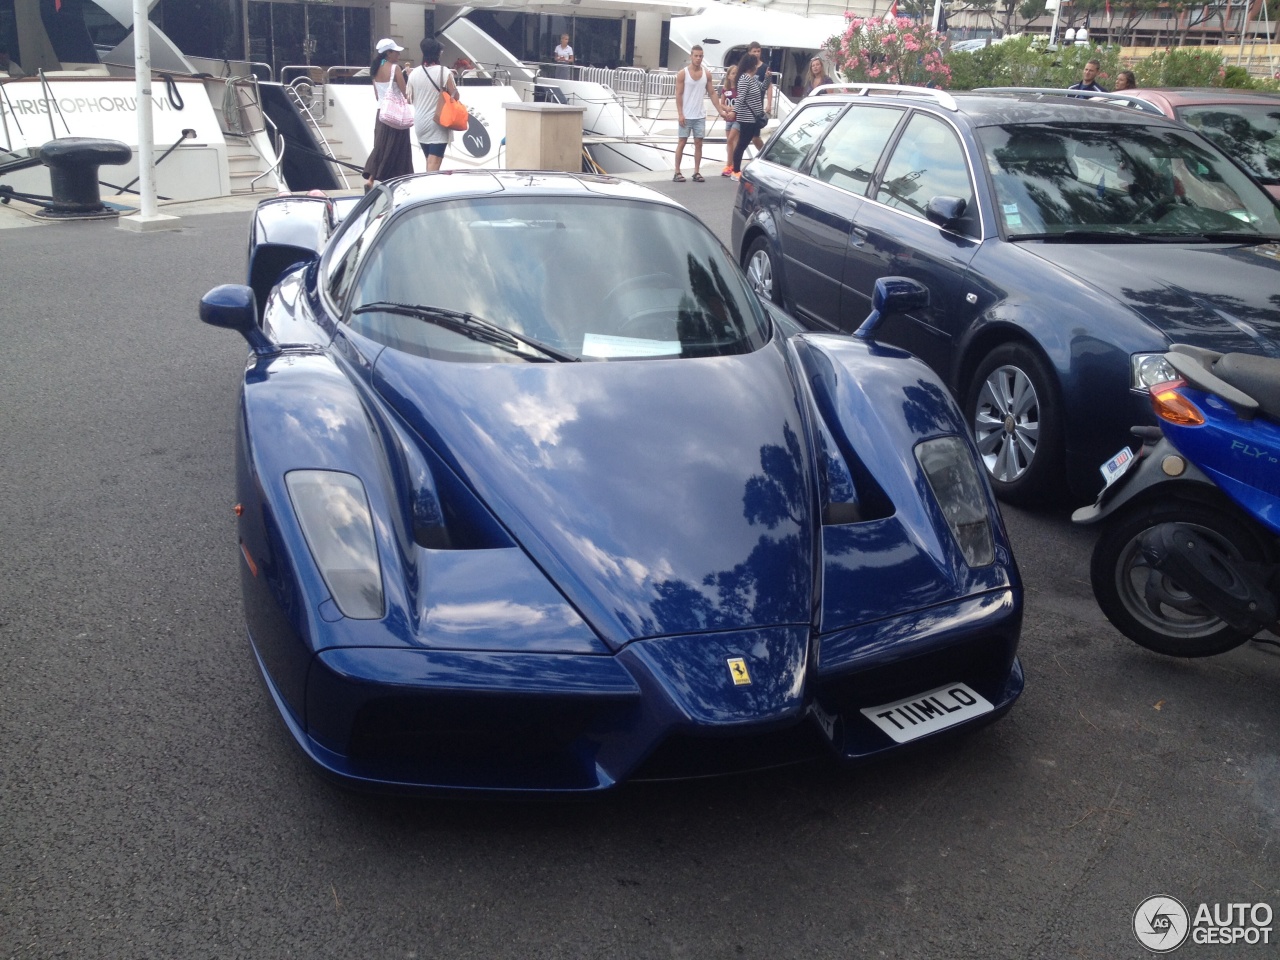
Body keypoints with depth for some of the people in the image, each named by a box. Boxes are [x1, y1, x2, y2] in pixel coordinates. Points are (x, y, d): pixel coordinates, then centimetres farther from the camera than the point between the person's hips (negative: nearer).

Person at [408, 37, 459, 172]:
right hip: (438, 122, -5)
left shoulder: (414, 73, 1)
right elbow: (455, 95, -7)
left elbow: (410, 98, 8)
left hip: (420, 122, 5)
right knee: (434, 161, -8)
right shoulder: (444, 72, -12)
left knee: (429, 159, 18)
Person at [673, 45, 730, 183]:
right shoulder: (683, 73, -6)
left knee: (698, 143, 4)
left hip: (700, 116, 4)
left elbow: (712, 94, 9)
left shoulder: (707, 74, 5)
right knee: (682, 142, 1)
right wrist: (680, 114, -14)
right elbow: (678, 95, -7)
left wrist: (720, 111, 3)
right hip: (686, 115, -3)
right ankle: (677, 172, 5)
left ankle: (697, 172, 9)